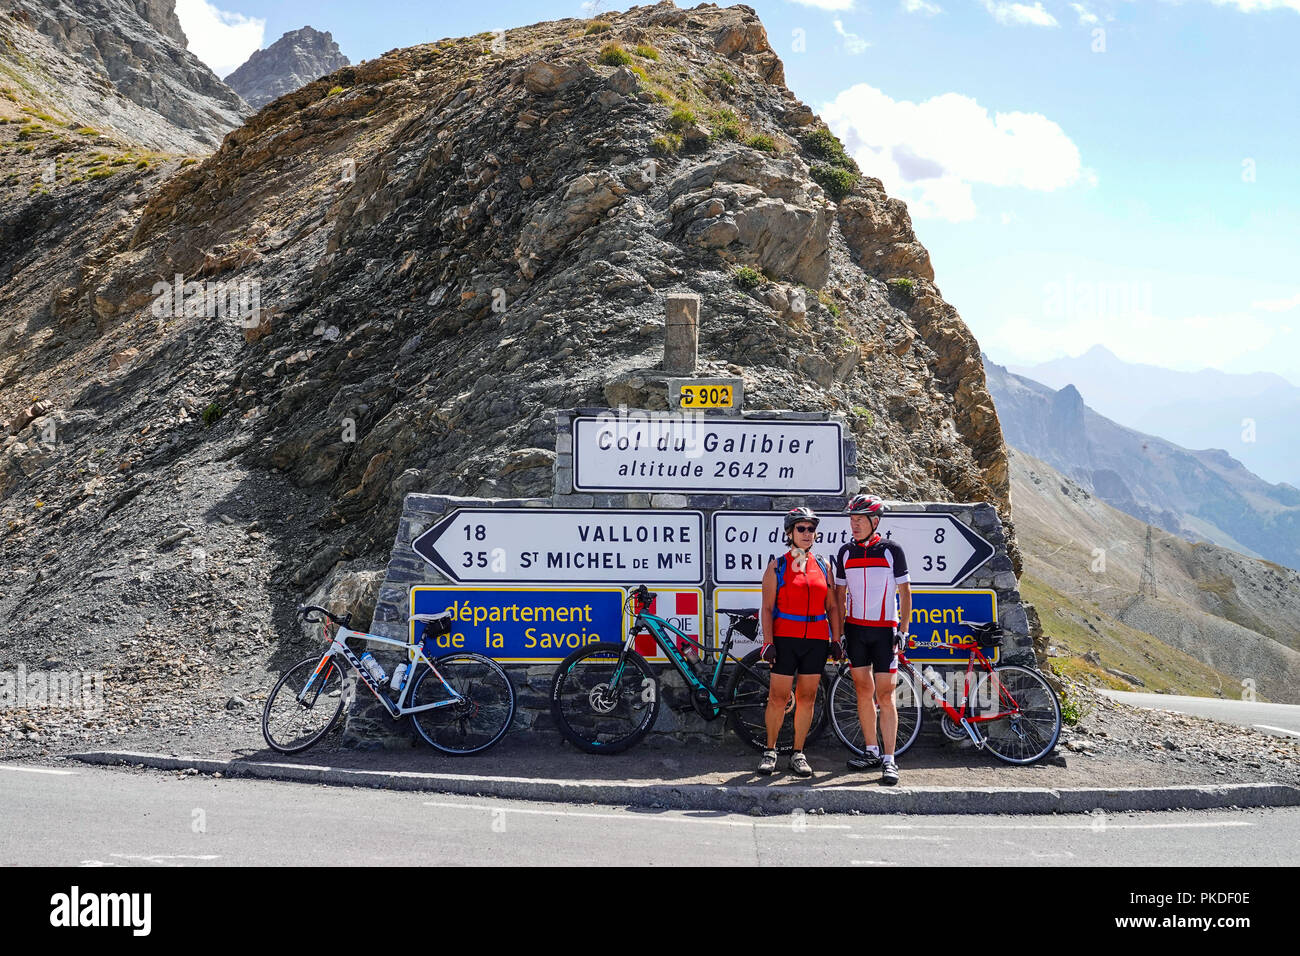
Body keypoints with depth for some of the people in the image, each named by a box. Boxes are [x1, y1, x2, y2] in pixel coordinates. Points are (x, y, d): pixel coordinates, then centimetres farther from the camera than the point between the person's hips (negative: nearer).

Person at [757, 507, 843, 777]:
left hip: (816, 641, 3)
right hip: (785, 639, -3)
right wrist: (768, 642, -9)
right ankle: (770, 751, 13)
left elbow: (832, 607, 14)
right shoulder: (777, 567, 3)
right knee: (778, 697, -2)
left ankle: (798, 754, 15)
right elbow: (767, 608, -1)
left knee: (807, 698, 6)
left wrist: (836, 639, 6)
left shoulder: (823, 567, 11)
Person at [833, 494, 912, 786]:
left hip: (884, 630, -4)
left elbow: (905, 592, 0)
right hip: (855, 629, 4)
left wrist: (902, 630, -6)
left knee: (885, 696, -6)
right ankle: (872, 752, 18)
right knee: (863, 691, 8)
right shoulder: (845, 552, 7)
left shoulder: (892, 550, -4)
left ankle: (889, 760, -4)